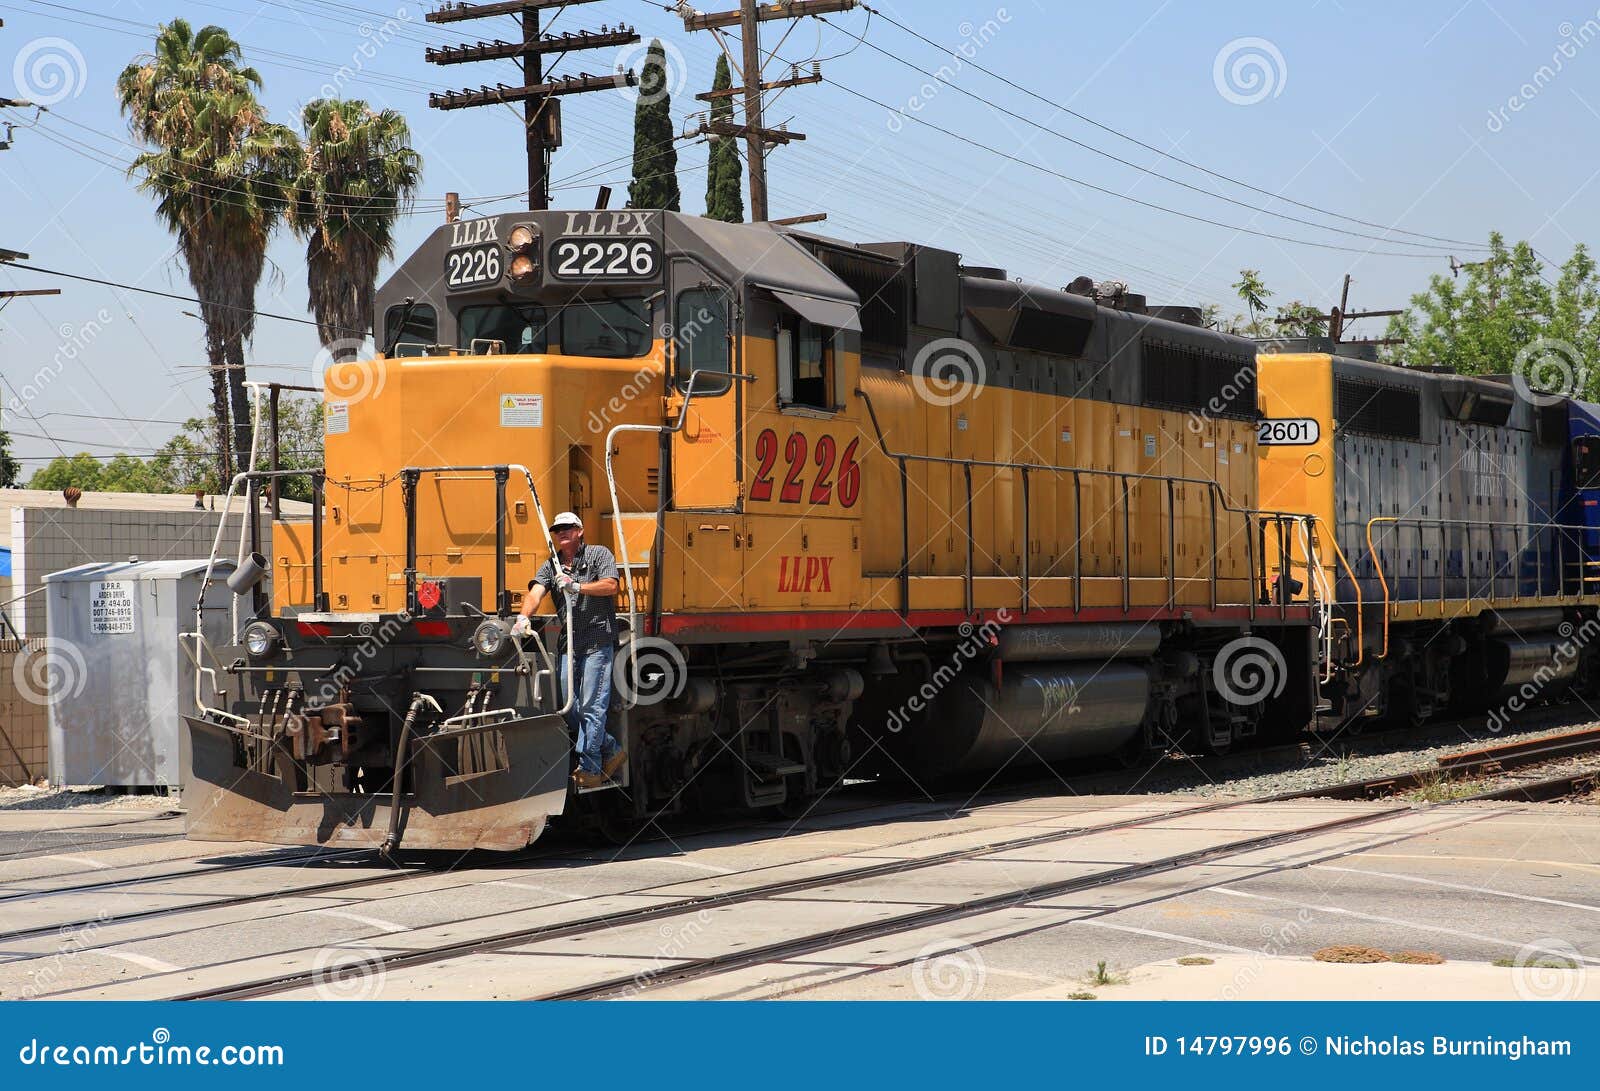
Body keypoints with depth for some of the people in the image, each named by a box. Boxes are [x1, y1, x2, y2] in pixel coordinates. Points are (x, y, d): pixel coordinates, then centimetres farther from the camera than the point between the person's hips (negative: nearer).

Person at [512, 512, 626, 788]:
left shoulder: (599, 555, 3)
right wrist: (524, 616, -24)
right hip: (568, 644, 6)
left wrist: (576, 586, -23)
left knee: (591, 707, -7)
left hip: (598, 642, -6)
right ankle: (611, 751, 21)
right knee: (568, 706, 5)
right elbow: (536, 592, -4)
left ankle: (589, 770, -4)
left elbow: (611, 586, -12)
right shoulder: (551, 566, 14)